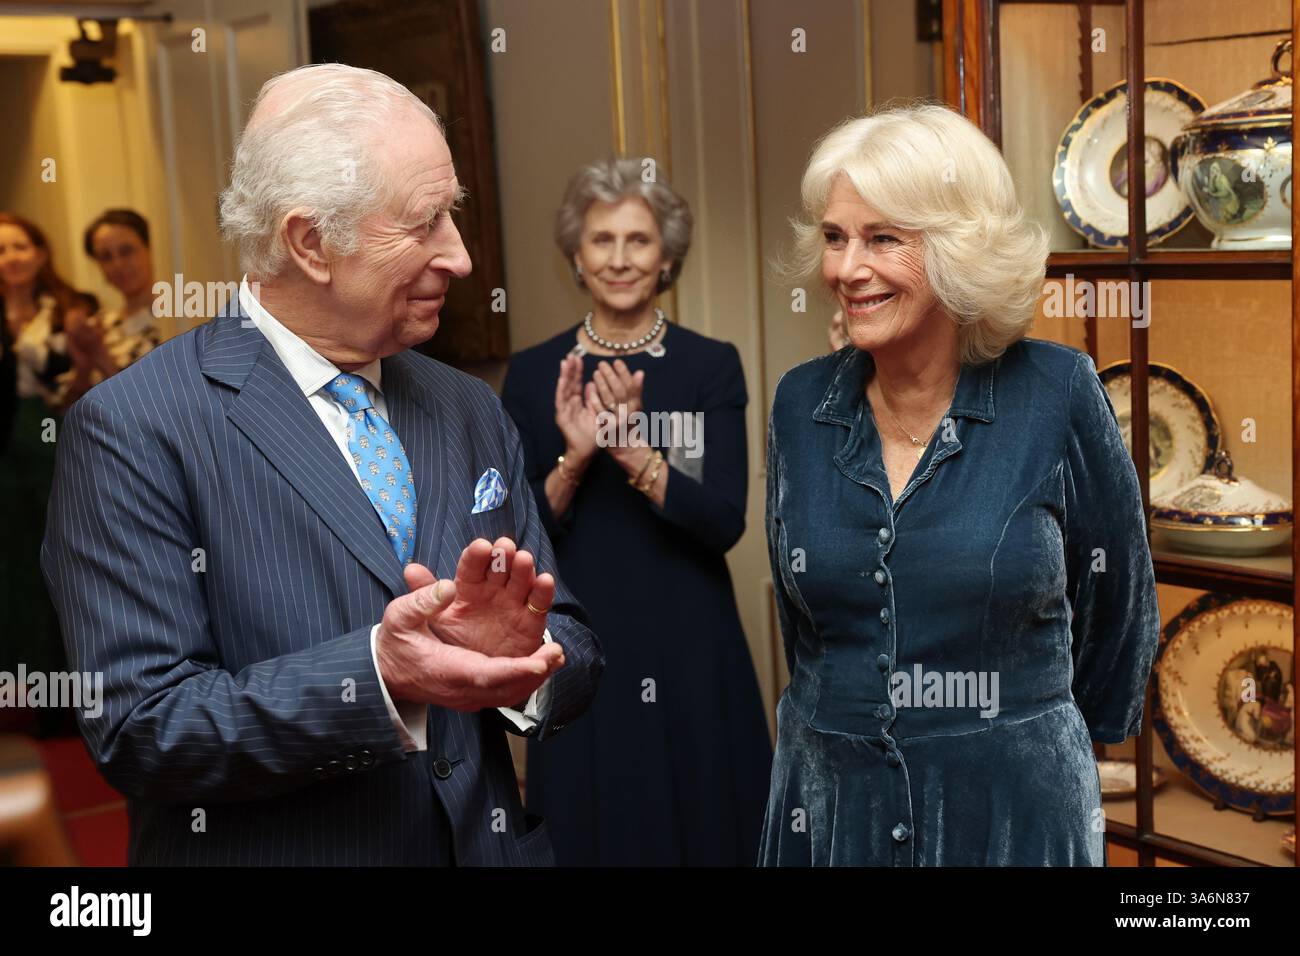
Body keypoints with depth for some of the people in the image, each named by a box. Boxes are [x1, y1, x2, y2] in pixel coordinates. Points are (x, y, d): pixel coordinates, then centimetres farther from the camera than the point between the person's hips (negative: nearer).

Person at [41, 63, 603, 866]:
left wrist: (522, 655, -19)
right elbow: (138, 725, -18)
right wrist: (376, 678, -29)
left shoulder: (472, 413, 1)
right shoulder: (134, 430, -14)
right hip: (265, 847, -4)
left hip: (489, 843, 5)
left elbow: (577, 656, 1)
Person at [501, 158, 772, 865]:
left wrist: (633, 452, -25)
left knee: (704, 833, 10)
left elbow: (724, 523, -11)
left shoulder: (712, 366, -2)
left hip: (690, 652, 0)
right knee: (593, 835, 10)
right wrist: (574, 456, -19)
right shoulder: (532, 374, 0)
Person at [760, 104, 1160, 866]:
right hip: (828, 805, 3)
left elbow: (1118, 613, 1)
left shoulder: (1059, 395, -11)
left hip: (1013, 811, -2)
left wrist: (1028, 739, 10)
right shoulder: (802, 404, -2)